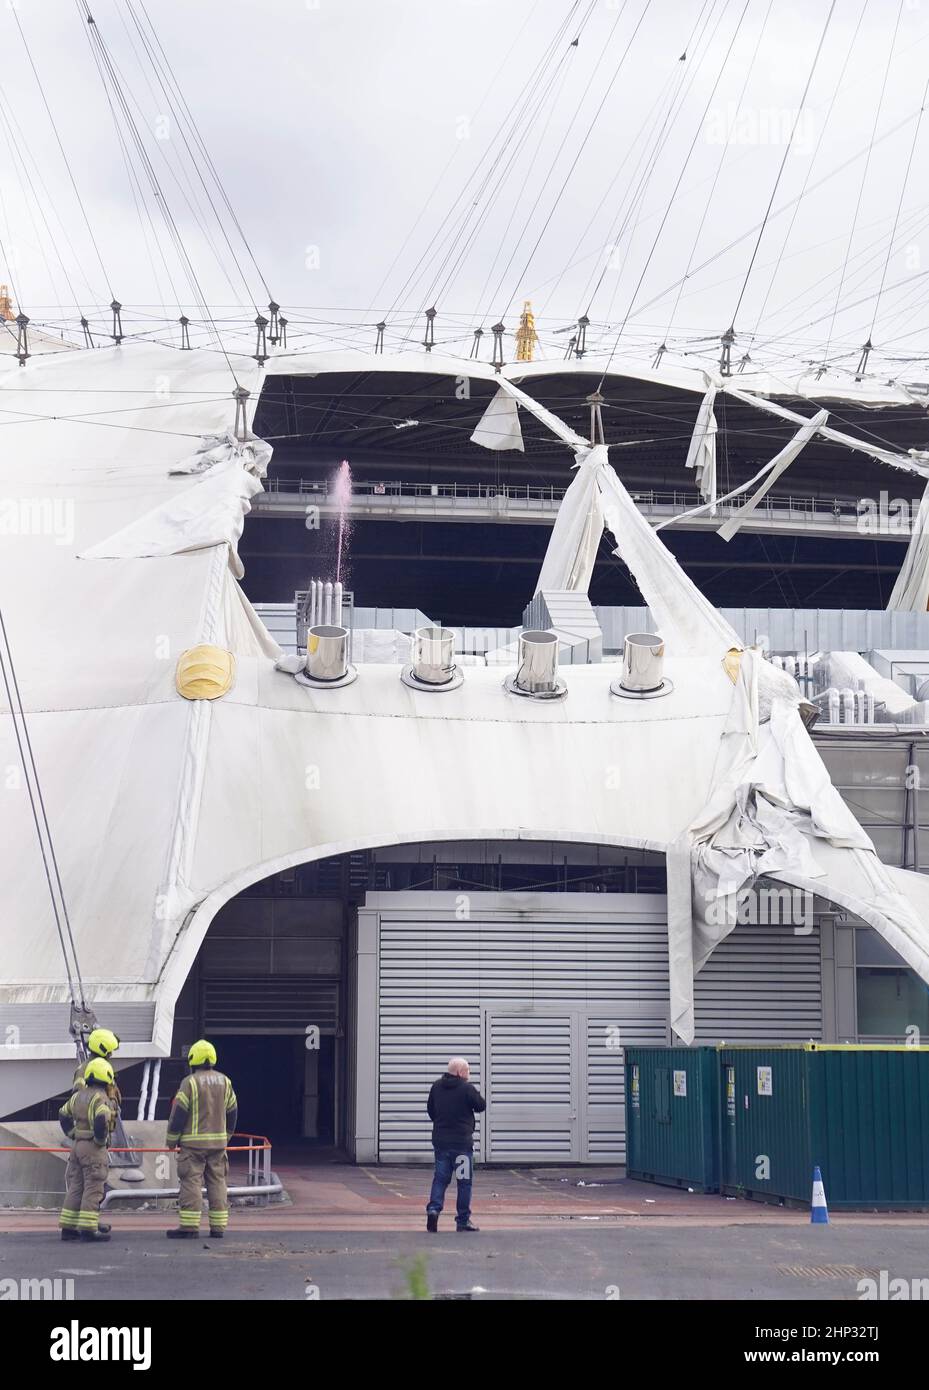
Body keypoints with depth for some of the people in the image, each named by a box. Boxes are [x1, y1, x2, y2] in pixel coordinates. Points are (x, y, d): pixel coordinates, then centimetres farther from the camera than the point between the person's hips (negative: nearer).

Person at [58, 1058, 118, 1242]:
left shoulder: (78, 1095, 12)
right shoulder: (100, 1098, -15)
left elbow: (63, 1114, 21)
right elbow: (101, 1119, -31)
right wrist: (101, 1140, -17)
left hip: (77, 1145, 8)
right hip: (94, 1148, -8)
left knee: (75, 1188, 13)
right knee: (93, 1189, -5)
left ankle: (68, 1227, 15)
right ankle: (88, 1229, -7)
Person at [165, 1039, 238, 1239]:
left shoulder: (190, 1082, -9)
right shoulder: (224, 1081, 8)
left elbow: (178, 1112, -9)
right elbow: (232, 1112, 14)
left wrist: (171, 1140, 1)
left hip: (193, 1142, -5)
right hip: (218, 1142, 5)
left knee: (191, 1182, -3)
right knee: (217, 1182, 8)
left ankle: (189, 1227, -5)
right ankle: (218, 1227, 8)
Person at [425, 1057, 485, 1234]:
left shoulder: (436, 1086, 5)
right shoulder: (467, 1088, -13)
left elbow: (430, 1110, 15)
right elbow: (481, 1106, -3)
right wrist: (477, 1094, 15)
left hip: (440, 1140, 5)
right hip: (462, 1141, -5)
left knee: (440, 1177, 12)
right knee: (464, 1181, 5)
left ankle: (433, 1208, -10)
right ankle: (463, 1220, 8)